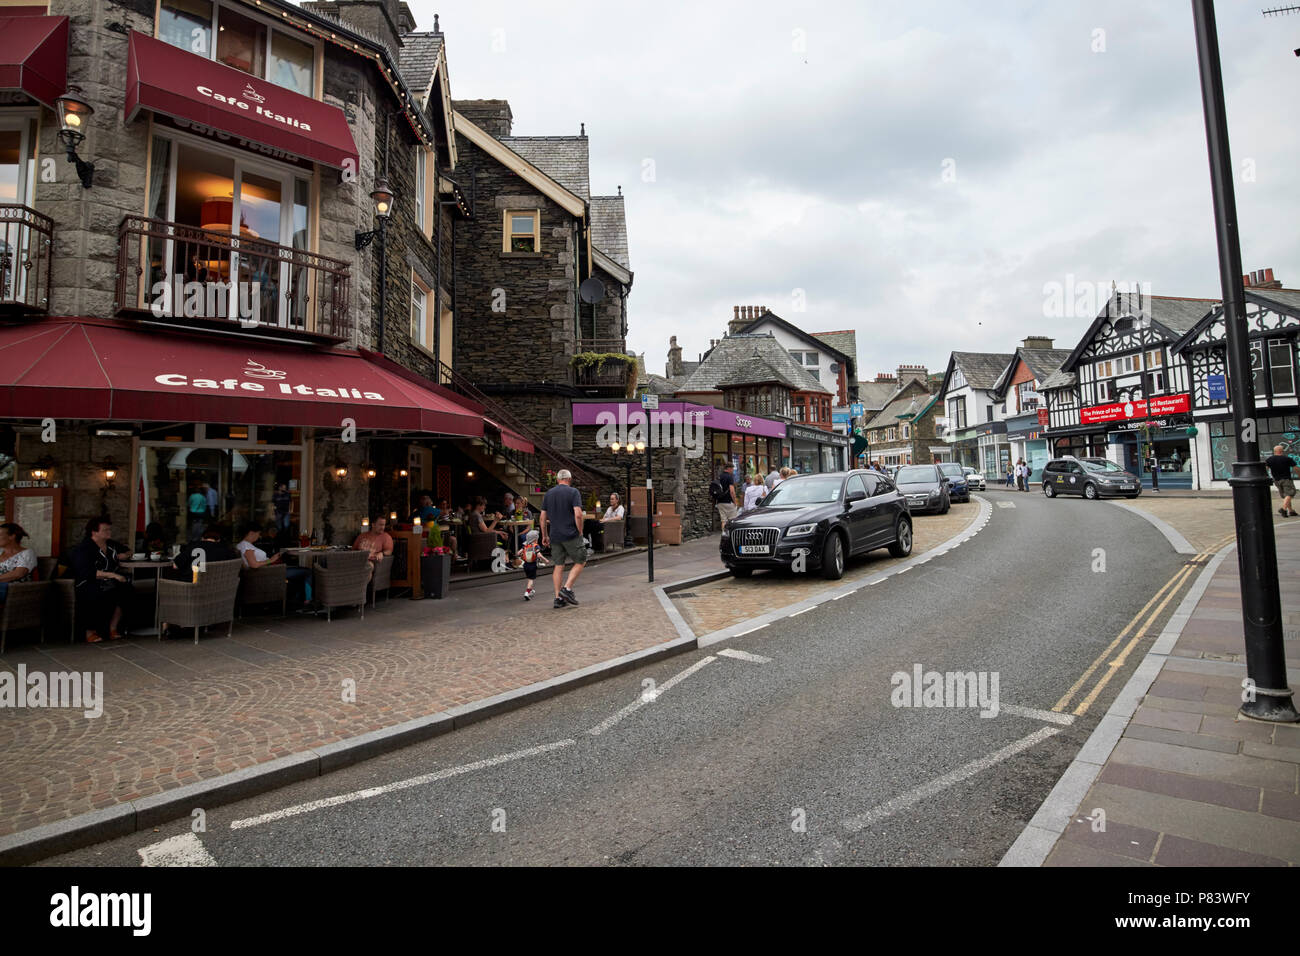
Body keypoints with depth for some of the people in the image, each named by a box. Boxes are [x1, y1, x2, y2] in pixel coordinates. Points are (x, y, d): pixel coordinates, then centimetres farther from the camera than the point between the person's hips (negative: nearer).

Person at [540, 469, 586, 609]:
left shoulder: (548, 494, 10)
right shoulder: (573, 492, -6)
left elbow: (543, 517, 11)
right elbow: (578, 514, -15)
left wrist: (544, 536, 18)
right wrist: (580, 532, -4)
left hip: (555, 536, 5)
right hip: (571, 535, -5)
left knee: (559, 566, 10)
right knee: (580, 561, 8)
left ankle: (558, 598, 9)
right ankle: (567, 588, -5)